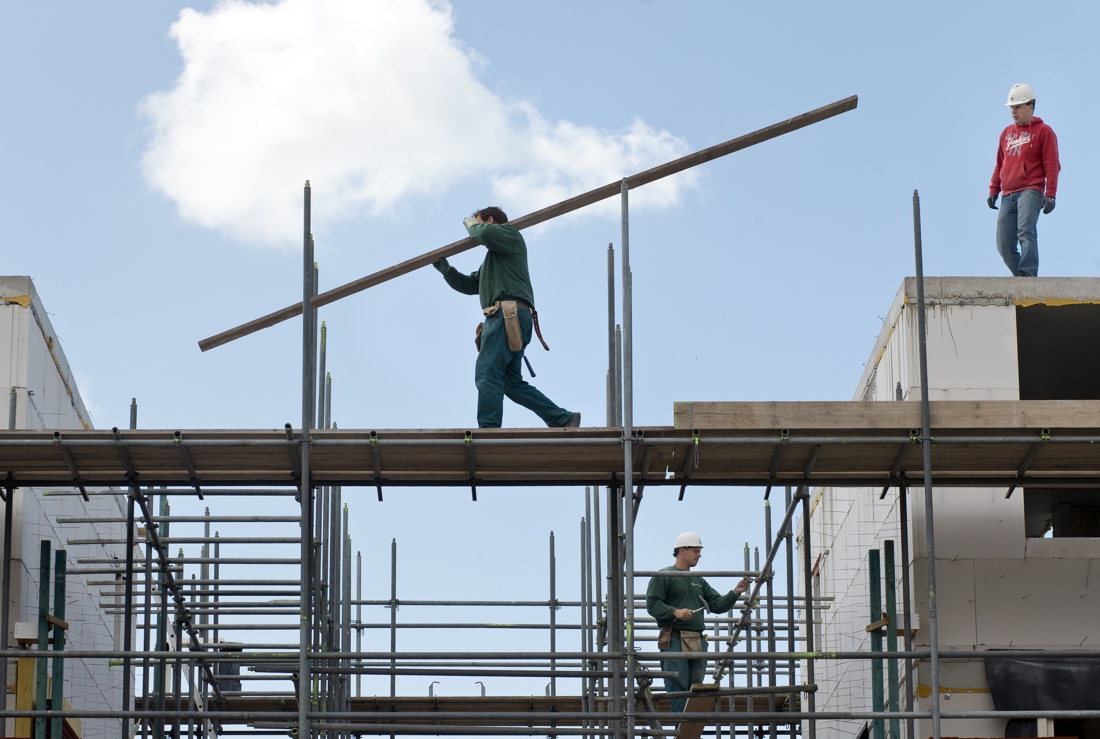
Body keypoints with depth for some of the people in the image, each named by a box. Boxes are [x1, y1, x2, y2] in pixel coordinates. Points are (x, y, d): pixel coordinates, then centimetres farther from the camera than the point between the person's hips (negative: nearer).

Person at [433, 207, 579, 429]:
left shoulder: (510, 234, 9)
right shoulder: (492, 258, 36)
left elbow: (485, 233, -14)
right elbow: (469, 285, 36)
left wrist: (472, 225, 7)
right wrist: (445, 269, 25)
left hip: (509, 315, -10)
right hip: (504, 318, 10)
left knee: (487, 374, -18)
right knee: (512, 383, 5)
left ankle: (488, 429, -28)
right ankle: (563, 419, 2)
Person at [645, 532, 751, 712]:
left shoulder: (699, 581, 24)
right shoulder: (663, 576, 2)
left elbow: (717, 605, 18)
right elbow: (652, 605, -7)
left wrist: (735, 593, 2)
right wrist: (675, 612, -21)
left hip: (698, 642, 7)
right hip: (674, 641, -7)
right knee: (678, 691, -11)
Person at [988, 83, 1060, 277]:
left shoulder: (1043, 131, 4)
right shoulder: (1007, 133, 22)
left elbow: (1052, 166, -2)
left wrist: (1050, 194, -11)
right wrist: (993, 190, 17)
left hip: (1030, 191, -6)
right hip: (1008, 194, 6)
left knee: (1026, 233, -25)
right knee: (1004, 245, -2)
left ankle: (1028, 274, -35)